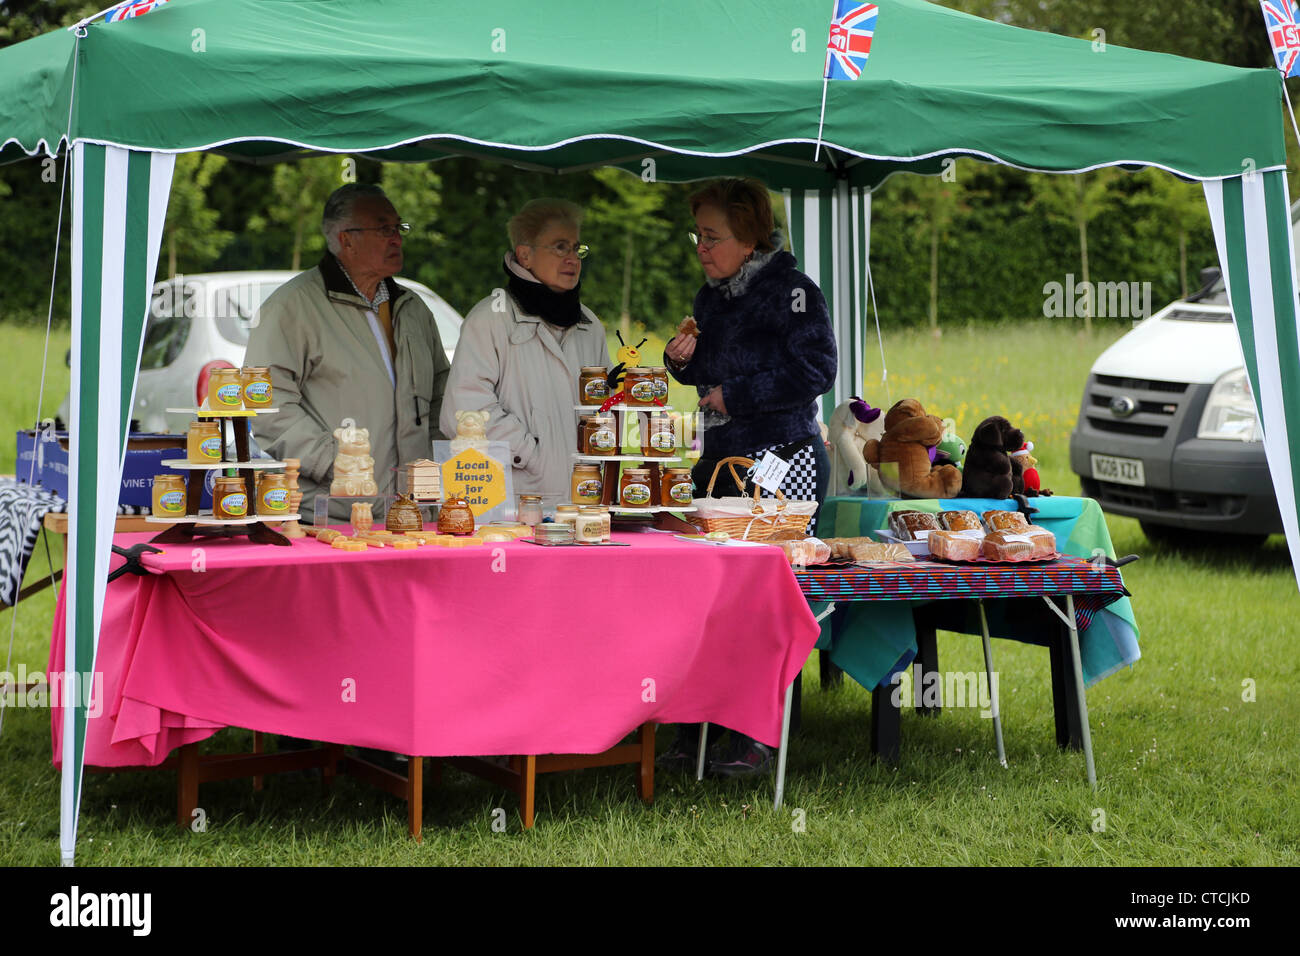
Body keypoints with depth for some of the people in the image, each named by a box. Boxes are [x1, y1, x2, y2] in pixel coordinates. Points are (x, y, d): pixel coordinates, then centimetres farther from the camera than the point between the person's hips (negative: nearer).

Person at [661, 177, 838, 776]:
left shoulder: (791, 291, -9)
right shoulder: (712, 295, 15)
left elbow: (816, 371, -16)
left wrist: (735, 396, -15)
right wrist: (683, 362, 3)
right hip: (721, 458, 8)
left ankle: (755, 740, 2)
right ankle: (692, 728, 12)